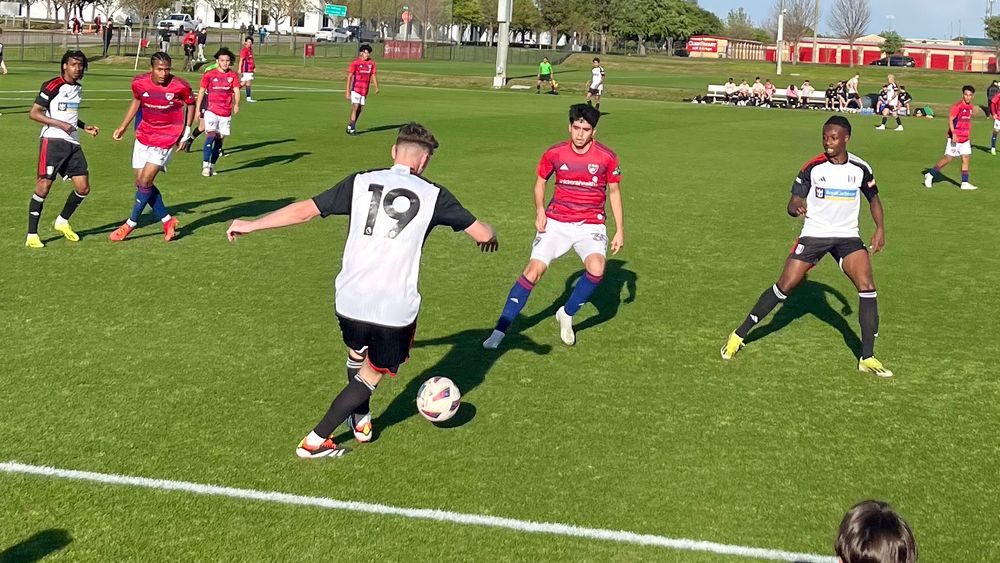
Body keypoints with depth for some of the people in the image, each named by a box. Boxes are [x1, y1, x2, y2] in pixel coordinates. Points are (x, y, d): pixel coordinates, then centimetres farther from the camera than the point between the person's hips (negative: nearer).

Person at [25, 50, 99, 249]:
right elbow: (33, 113, -10)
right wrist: (61, 124, -17)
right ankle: (32, 234, -3)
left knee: (83, 188, 4)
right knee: (43, 186, -10)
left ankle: (62, 221, 27)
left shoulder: (78, 89, 16)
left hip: (73, 143, 7)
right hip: (53, 141, -7)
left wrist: (84, 127, 14)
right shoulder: (52, 86, -8)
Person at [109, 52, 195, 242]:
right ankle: (168, 221, 16)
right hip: (144, 135, 4)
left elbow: (190, 104, 5)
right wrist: (123, 127, 16)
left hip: (167, 138, -4)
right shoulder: (139, 83, -7)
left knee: (145, 181, -10)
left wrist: (186, 132, 2)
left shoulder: (180, 86, -16)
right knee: (141, 182, 3)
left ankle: (130, 224, 5)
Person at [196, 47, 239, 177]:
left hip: (226, 113, 3)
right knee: (210, 136, -17)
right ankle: (205, 166, -15)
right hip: (211, 111, -3)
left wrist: (236, 104, -24)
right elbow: (201, 92, 2)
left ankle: (212, 166, 17)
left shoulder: (233, 75, 5)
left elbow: (236, 91, -5)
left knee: (220, 139, 7)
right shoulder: (209, 75, -1)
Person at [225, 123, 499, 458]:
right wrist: (488, 235, 30)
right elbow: (483, 235, 5)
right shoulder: (433, 195, -2)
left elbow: (305, 210, 0)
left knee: (357, 355, 32)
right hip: (397, 310, -2)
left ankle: (360, 421, 44)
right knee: (372, 374, 17)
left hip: (350, 301, 2)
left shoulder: (361, 183, 1)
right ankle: (315, 442, 14)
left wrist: (250, 225, 11)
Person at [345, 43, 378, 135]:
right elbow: (349, 77, -8)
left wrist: (376, 87, -9)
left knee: (360, 109, 9)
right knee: (355, 107, -12)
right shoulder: (355, 63, -8)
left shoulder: (371, 63, 5)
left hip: (365, 90, 5)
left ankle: (350, 126, 22)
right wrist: (347, 91, -13)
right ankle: (352, 129, -8)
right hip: (356, 89, -5)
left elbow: (373, 76, 8)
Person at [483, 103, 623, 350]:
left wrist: (620, 230, 3)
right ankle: (500, 329, -5)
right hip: (556, 221, 0)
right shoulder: (555, 153, -4)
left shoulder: (607, 157, -6)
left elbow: (614, 192, 6)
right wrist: (540, 211, -4)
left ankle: (567, 314, 1)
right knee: (534, 269, -14)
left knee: (596, 269, -26)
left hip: (591, 224, 0)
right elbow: (540, 182, 12)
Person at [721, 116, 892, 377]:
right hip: (813, 234, -2)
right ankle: (739, 335, 9)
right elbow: (793, 204, -10)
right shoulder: (813, 167, -10)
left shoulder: (860, 168, -3)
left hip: (847, 236, 2)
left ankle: (867, 358, -7)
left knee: (867, 287, -16)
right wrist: (796, 207, -34)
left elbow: (873, 198, 14)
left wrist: (880, 229, 2)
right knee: (785, 286, -6)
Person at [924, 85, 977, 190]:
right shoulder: (957, 106, -13)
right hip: (955, 138, -7)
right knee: (948, 158, -6)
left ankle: (965, 183, 6)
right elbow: (950, 119, -17)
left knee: (966, 159, 3)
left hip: (965, 139, 7)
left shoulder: (970, 107, 11)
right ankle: (930, 175, 7)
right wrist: (953, 134, -26)